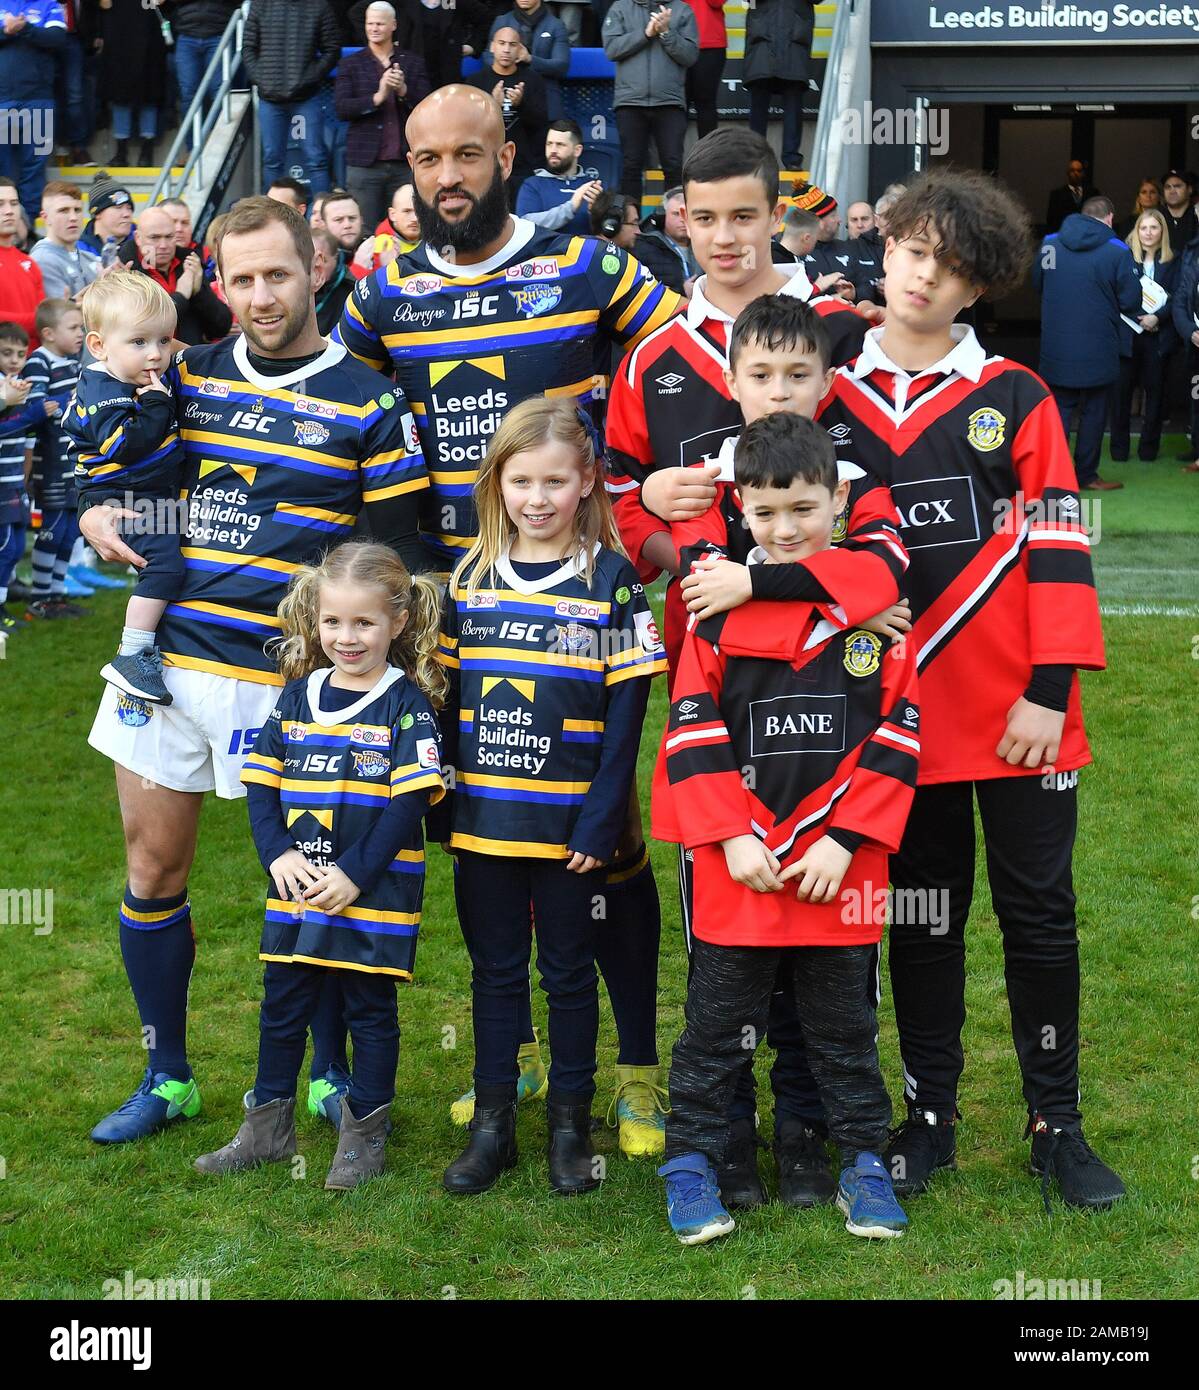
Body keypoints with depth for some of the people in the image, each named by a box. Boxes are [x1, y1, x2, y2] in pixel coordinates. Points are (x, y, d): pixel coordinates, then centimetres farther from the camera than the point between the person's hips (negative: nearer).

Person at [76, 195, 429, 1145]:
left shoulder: (367, 404, -4)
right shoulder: (188, 376, 8)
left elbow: (401, 558, -2)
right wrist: (94, 516, -1)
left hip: (285, 676, -4)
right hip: (167, 653, 4)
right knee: (153, 871, 8)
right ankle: (168, 1079, 23)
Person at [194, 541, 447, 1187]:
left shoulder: (407, 704, -8)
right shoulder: (297, 696, 7)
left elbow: (412, 800, -13)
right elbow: (260, 782, 8)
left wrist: (355, 873, -17)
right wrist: (277, 855, -7)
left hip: (375, 892, -5)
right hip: (296, 888, 5)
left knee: (369, 1008, 7)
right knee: (281, 1006, 12)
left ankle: (365, 1133, 19)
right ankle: (268, 1126, 26)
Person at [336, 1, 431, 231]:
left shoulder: (414, 63, 10)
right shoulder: (350, 65, 7)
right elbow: (341, 109, -5)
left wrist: (403, 90, -14)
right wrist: (377, 97, -17)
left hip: (406, 162, 1)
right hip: (365, 163, -1)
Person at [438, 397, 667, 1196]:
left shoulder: (610, 580, -5)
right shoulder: (470, 576, 5)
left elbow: (626, 713, -8)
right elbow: (448, 692, 9)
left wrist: (601, 822, -13)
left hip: (569, 823, -3)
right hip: (482, 820, 3)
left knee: (569, 972, 9)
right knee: (495, 971, 12)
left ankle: (571, 1124, 21)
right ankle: (492, 1124, 21)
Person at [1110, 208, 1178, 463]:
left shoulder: (1172, 261, 5)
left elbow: (1177, 298, 1)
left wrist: (1157, 317, -15)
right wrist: (1138, 318, -11)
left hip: (1158, 335, 1)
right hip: (1128, 333, -1)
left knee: (1155, 389, 5)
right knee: (1122, 387, -2)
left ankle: (1149, 447, 14)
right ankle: (1119, 448, 7)